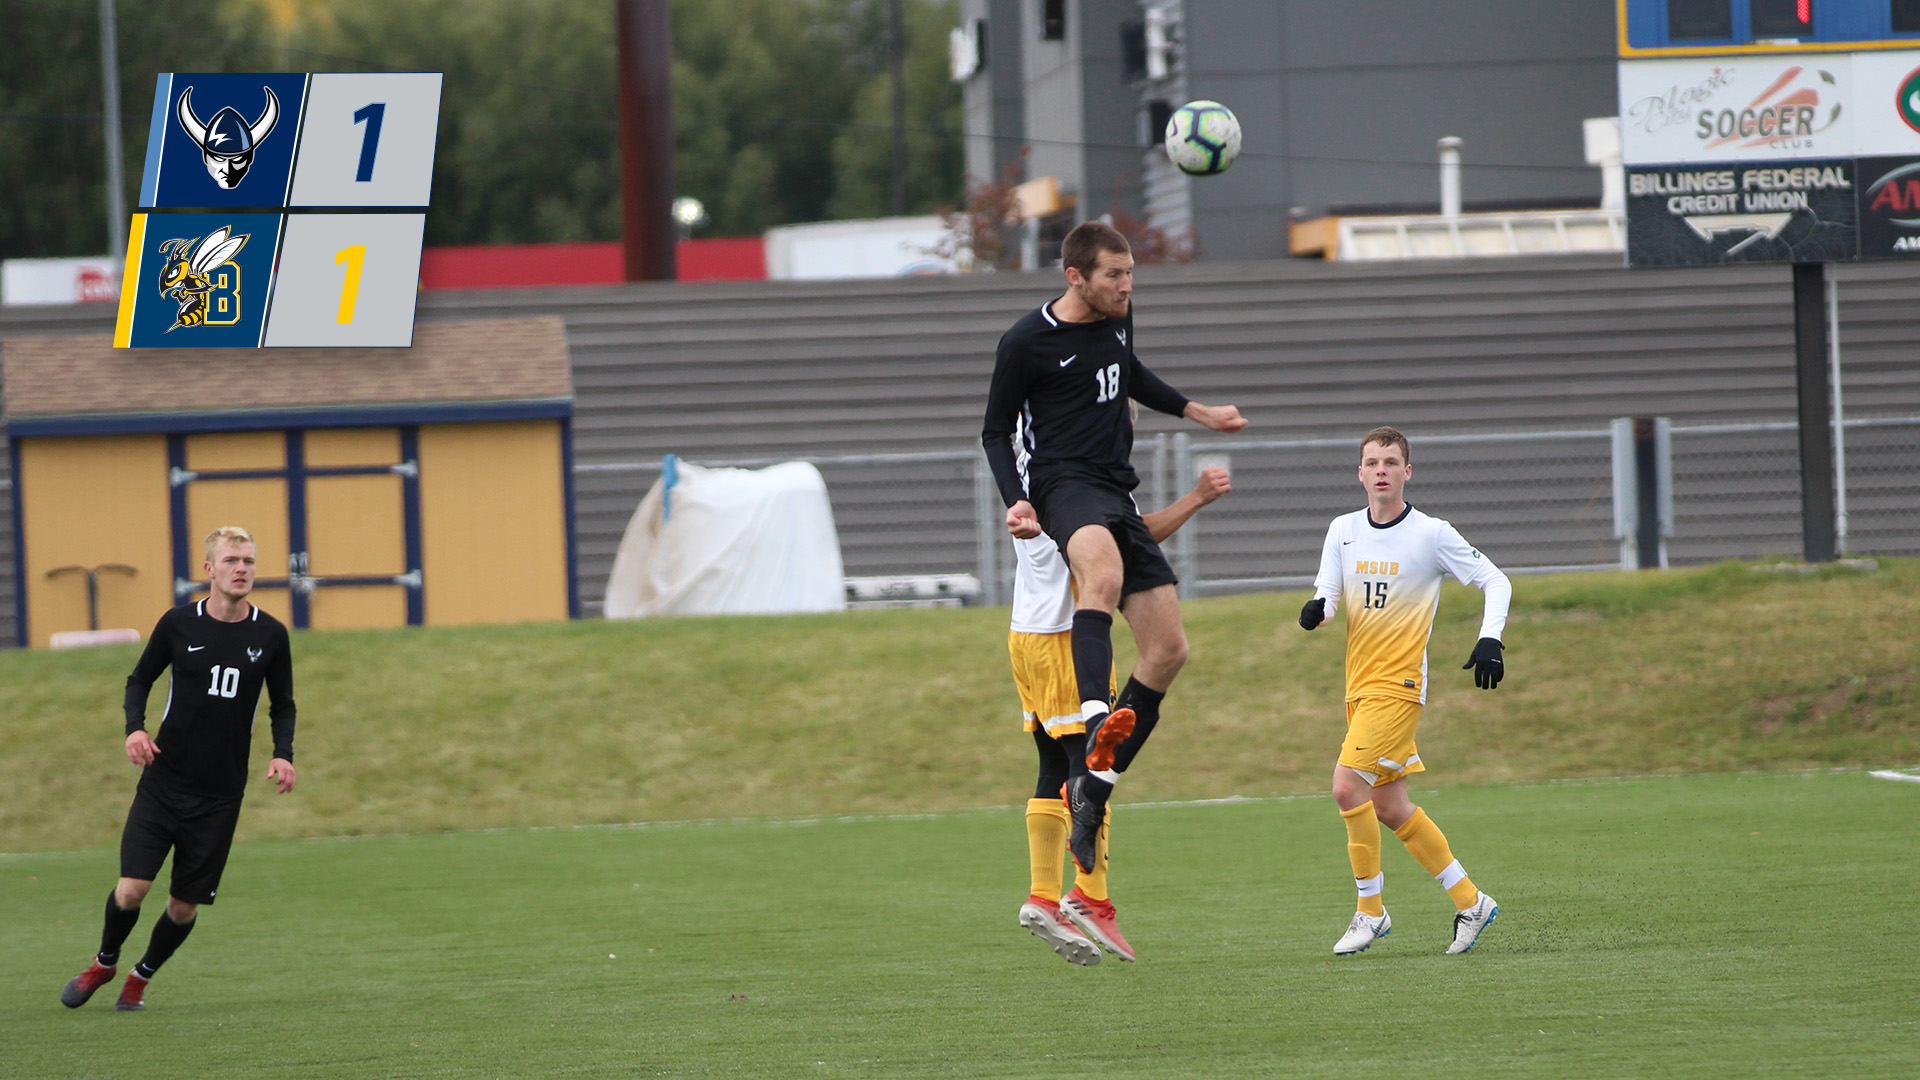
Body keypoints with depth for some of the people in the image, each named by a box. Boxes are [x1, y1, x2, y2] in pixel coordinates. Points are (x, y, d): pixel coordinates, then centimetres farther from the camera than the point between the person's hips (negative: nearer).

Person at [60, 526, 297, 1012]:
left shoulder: (270, 635, 0)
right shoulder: (179, 624, -3)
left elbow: (282, 705, 12)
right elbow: (140, 680, 9)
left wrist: (283, 754, -6)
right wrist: (135, 728, -10)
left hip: (221, 793, 1)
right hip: (164, 783, -1)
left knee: (184, 906, 2)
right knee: (132, 888, -11)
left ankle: (141, 977, 30)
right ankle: (104, 963, 20)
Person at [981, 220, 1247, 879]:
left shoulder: (1117, 317, 13)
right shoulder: (1026, 342, -6)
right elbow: (995, 431, 2)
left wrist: (1197, 413, 37)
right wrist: (1015, 501, -12)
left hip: (1117, 493, 8)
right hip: (1063, 484, -8)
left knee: (1168, 650, -2)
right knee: (1104, 570, -42)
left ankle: (1092, 788, 5)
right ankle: (1098, 723, -61)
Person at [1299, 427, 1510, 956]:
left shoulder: (1432, 535, -8)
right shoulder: (1343, 530, 7)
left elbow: (1496, 581, -1)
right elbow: (1329, 595, 6)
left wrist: (1490, 639, -14)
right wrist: (1318, 609, -18)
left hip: (1398, 684, -6)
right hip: (1359, 687, 6)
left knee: (1347, 786, -19)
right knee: (1388, 807, 8)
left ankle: (1371, 911, -6)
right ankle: (1470, 902, 21)